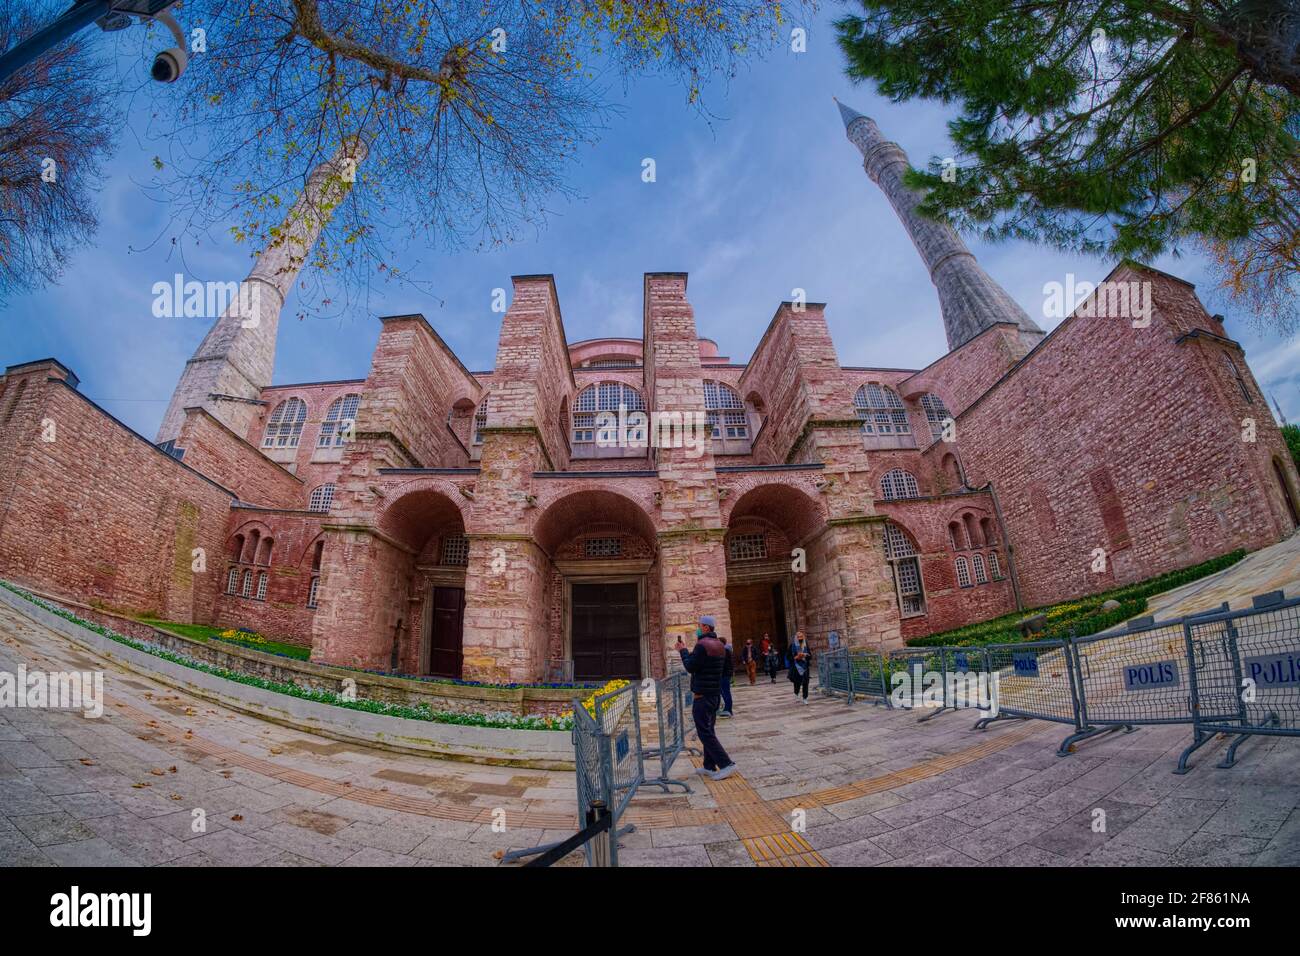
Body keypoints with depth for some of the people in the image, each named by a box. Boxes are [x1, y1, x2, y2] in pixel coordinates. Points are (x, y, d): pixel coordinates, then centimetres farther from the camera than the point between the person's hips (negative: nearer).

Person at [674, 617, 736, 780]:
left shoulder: (702, 645, -18)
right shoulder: (720, 645, 11)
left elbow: (690, 667, -17)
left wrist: (683, 651, -3)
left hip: (702, 694, -9)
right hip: (715, 693, 10)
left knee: (704, 732, -5)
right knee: (708, 729, 16)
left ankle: (726, 764, -9)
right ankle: (709, 766, 21)